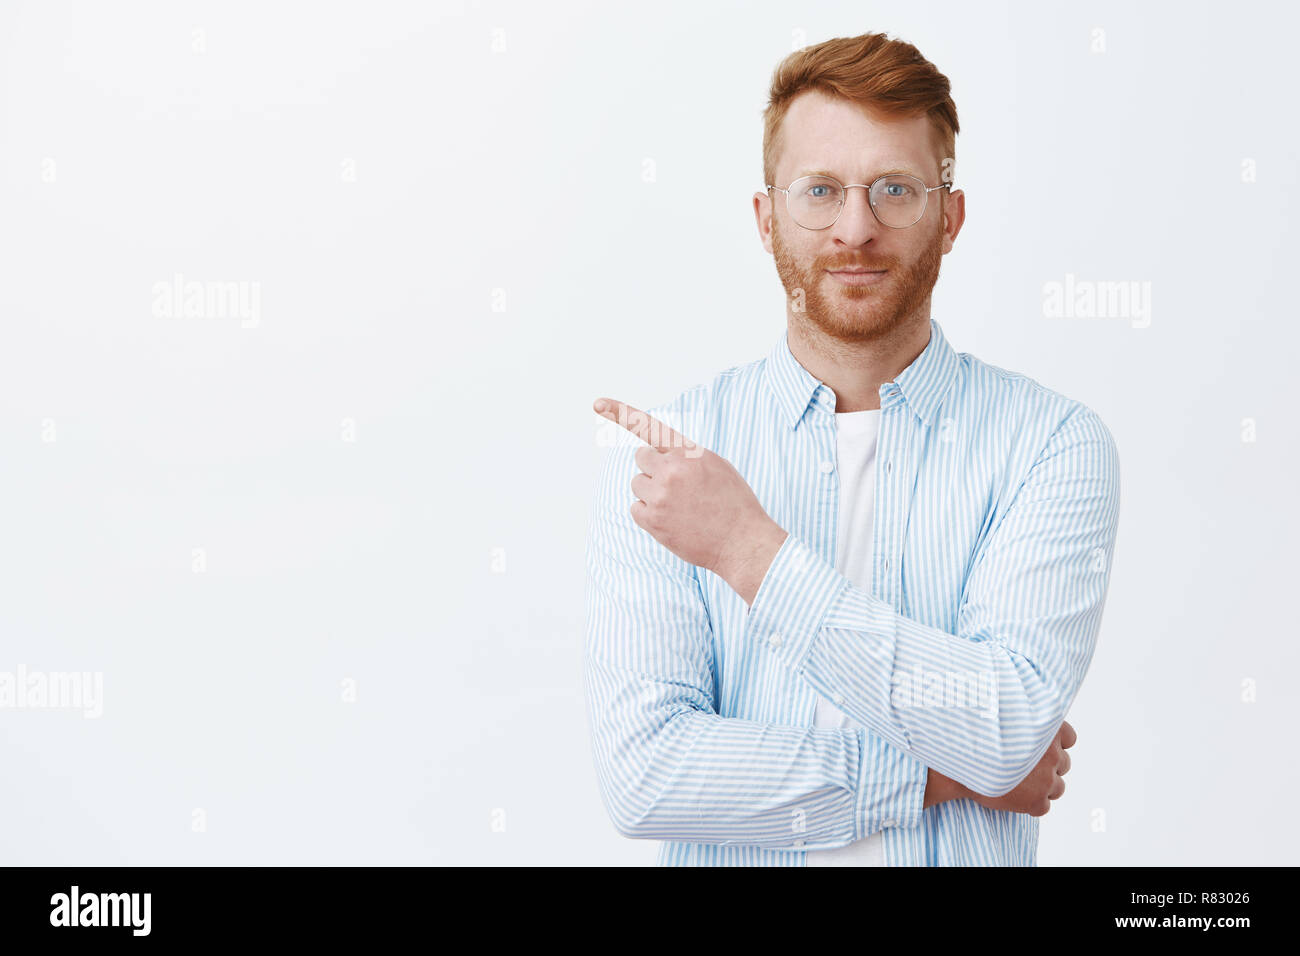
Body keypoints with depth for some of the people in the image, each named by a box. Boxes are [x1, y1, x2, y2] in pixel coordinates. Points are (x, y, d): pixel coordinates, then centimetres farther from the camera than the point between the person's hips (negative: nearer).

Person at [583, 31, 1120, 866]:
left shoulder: (1052, 444, -4)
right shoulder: (662, 459, -3)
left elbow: (1005, 733, -16)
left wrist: (750, 551, -17)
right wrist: (939, 776, -12)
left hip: (970, 857, 1)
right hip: (732, 859, 0)